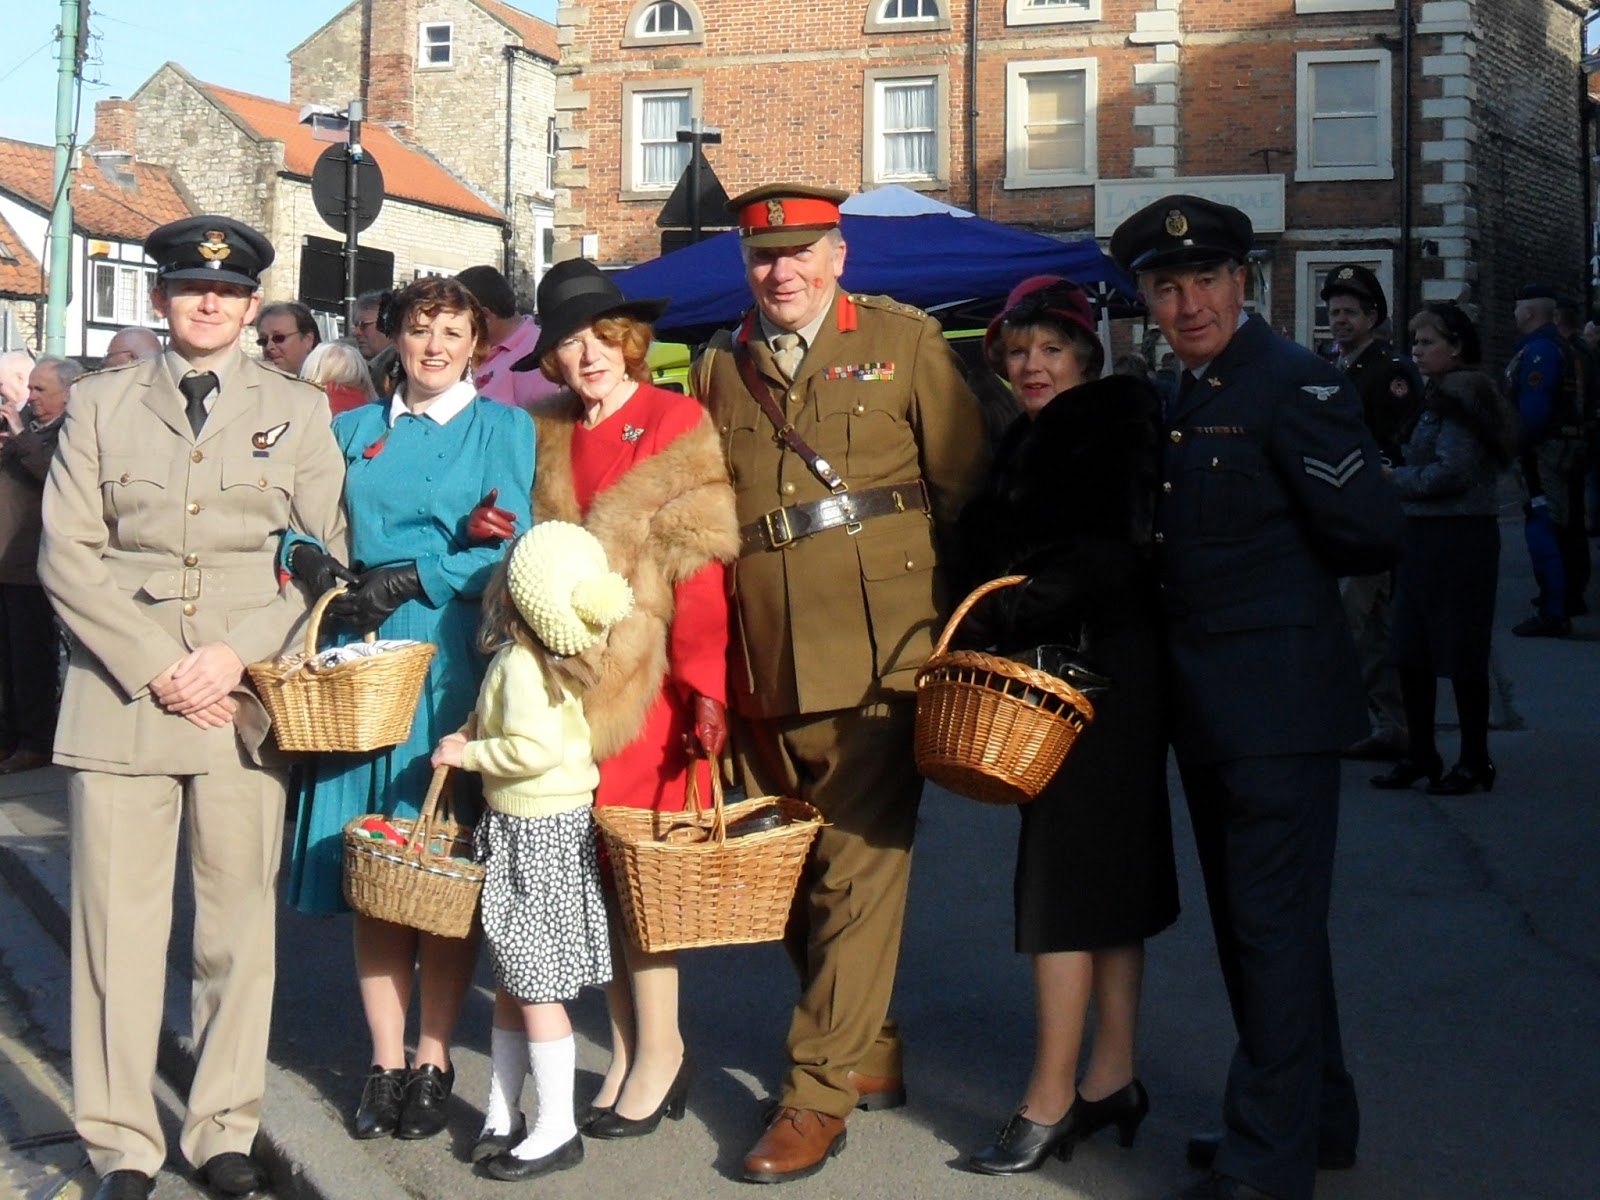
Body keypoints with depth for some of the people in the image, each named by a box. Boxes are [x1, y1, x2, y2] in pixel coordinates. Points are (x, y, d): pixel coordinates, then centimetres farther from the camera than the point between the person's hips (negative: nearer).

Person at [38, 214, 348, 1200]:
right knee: (118, 924, 0)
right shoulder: (100, 404, 12)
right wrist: (156, 666, -8)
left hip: (249, 702, 0)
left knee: (241, 923, 3)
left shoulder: (299, 410, 12)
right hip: (120, 697, 0)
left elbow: (326, 558, 7)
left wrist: (237, 658, -7)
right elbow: (67, 554, 4)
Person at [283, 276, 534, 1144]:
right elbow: (303, 520, 10)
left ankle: (434, 1059, 9)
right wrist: (307, 556, -12)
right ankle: (385, 1061, 8)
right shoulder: (355, 430, 17)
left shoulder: (502, 430, 8)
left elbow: (504, 550, -4)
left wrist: (410, 580, -15)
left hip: (453, 665, -2)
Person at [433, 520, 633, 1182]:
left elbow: (535, 749, -30)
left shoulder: (522, 663, -21)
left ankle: (557, 1130, 7)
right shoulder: (542, 658, 8)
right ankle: (503, 1115, 26)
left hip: (537, 836, -10)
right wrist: (471, 739, 7)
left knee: (535, 988, -2)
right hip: (525, 829, 10)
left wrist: (468, 752, -17)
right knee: (511, 984, 17)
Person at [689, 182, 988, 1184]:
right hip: (767, 667, 5)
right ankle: (869, 1051, 29)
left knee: (858, 870, -5)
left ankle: (820, 1093, 2)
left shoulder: (906, 342, 4)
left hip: (878, 654, -5)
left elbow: (968, 489, 4)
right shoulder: (719, 369, 14)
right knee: (788, 874, 12)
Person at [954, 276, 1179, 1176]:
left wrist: (1000, 629, -17)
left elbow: (1112, 557, -19)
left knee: (1066, 874, -7)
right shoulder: (1028, 442, 16)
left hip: (1102, 674, -9)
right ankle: (1114, 1078, 19)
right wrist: (990, 637, 3)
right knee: (1112, 872, 12)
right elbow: (1000, 555, 19)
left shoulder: (1116, 424, -10)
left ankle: (1053, 1098, -1)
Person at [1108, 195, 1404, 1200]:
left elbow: (1373, 535, -18)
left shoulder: (1293, 383, -15)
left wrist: (1282, 577, -4)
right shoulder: (1186, 399, 13)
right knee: (1250, 922, 18)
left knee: (1273, 927, -3)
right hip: (1212, 704, 10)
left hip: (1279, 699, -10)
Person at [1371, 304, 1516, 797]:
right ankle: (1421, 753, 19)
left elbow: (1452, 472, -21)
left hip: (1459, 538, -10)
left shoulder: (1458, 398, -13)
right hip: (1427, 535, 10)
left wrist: (1395, 477, -9)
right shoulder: (1443, 395, 16)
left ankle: (1474, 761, 9)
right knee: (1410, 651, 10)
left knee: (1460, 654, -1)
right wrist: (1401, 474, 4)